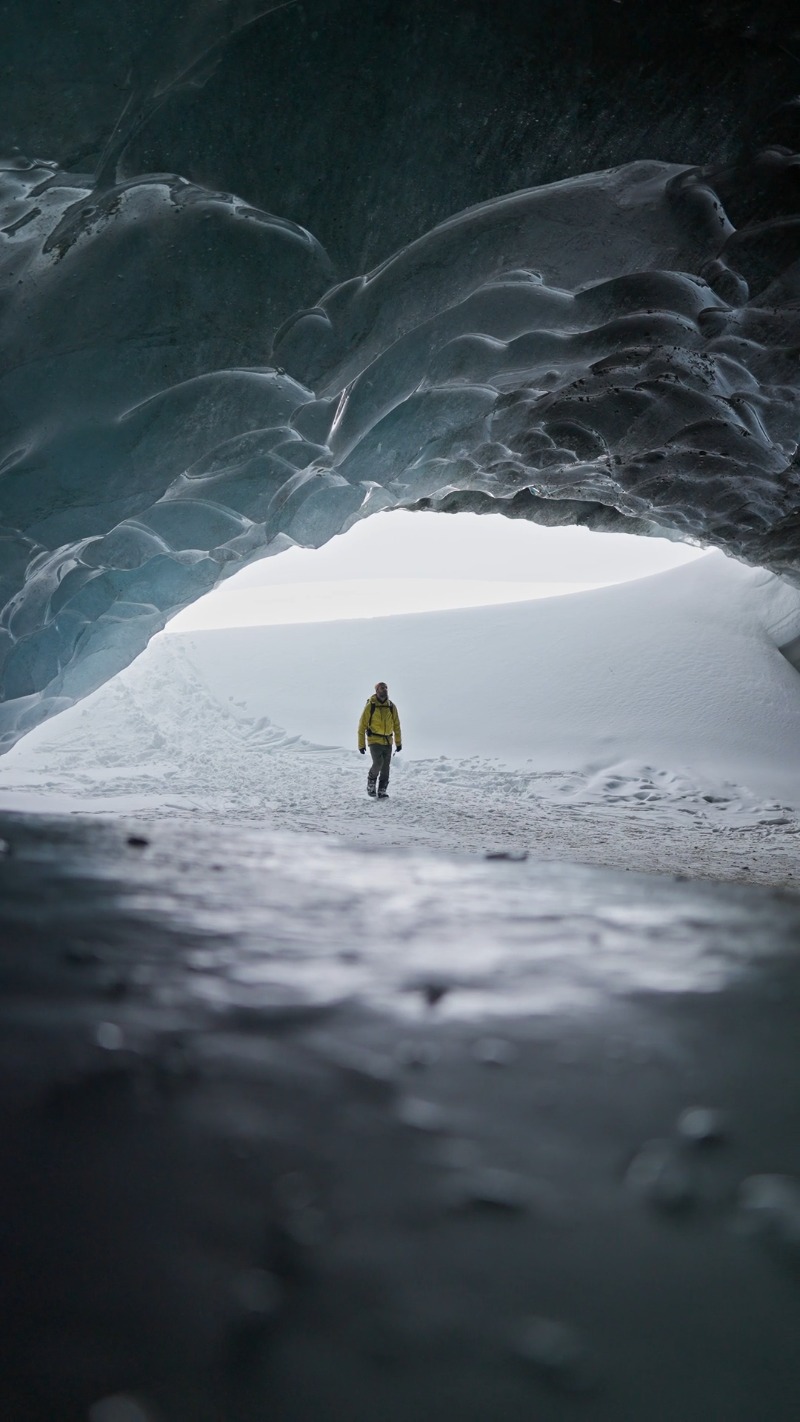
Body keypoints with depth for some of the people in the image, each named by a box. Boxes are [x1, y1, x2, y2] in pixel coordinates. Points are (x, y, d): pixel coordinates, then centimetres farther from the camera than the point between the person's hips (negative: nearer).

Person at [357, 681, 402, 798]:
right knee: (378, 763, -18)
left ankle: (382, 791, 13)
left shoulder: (391, 706, 4)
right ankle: (371, 782, 8)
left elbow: (396, 726, 12)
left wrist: (398, 742, 9)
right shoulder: (370, 706, -7)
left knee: (385, 767, 3)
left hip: (387, 741, 4)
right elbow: (362, 726, -3)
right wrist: (361, 744, -5)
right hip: (374, 740, -4)